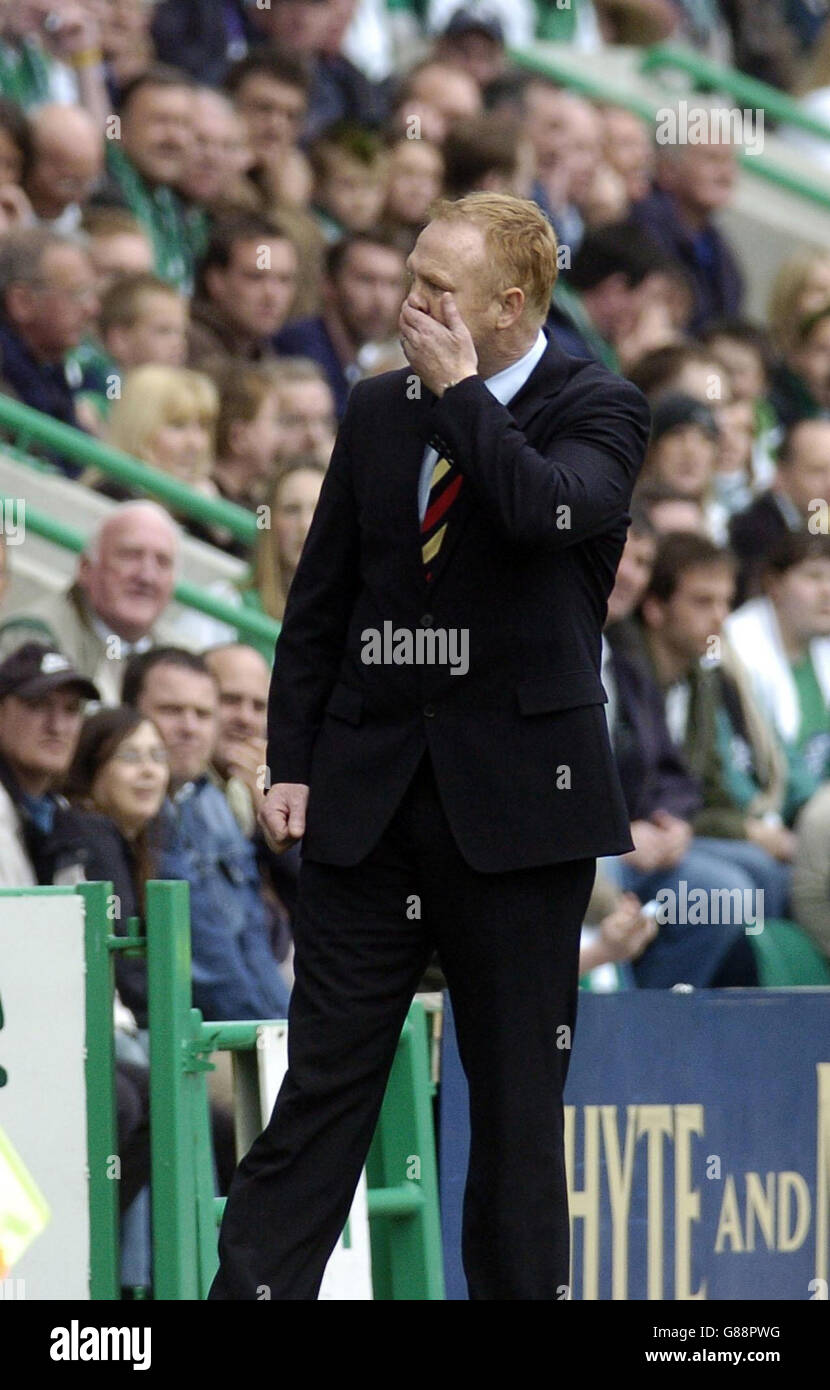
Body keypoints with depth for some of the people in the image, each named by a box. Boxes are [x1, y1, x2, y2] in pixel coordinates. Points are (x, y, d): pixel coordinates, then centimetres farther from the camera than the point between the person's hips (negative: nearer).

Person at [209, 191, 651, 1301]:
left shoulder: (597, 410, -3)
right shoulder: (379, 411, 10)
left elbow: (549, 511, -25)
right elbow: (318, 602, 13)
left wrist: (460, 391, -16)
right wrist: (290, 762, 7)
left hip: (518, 799, -3)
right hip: (367, 793, 3)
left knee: (519, 1100, 4)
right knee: (323, 1082, 1)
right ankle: (249, 1293, -1)